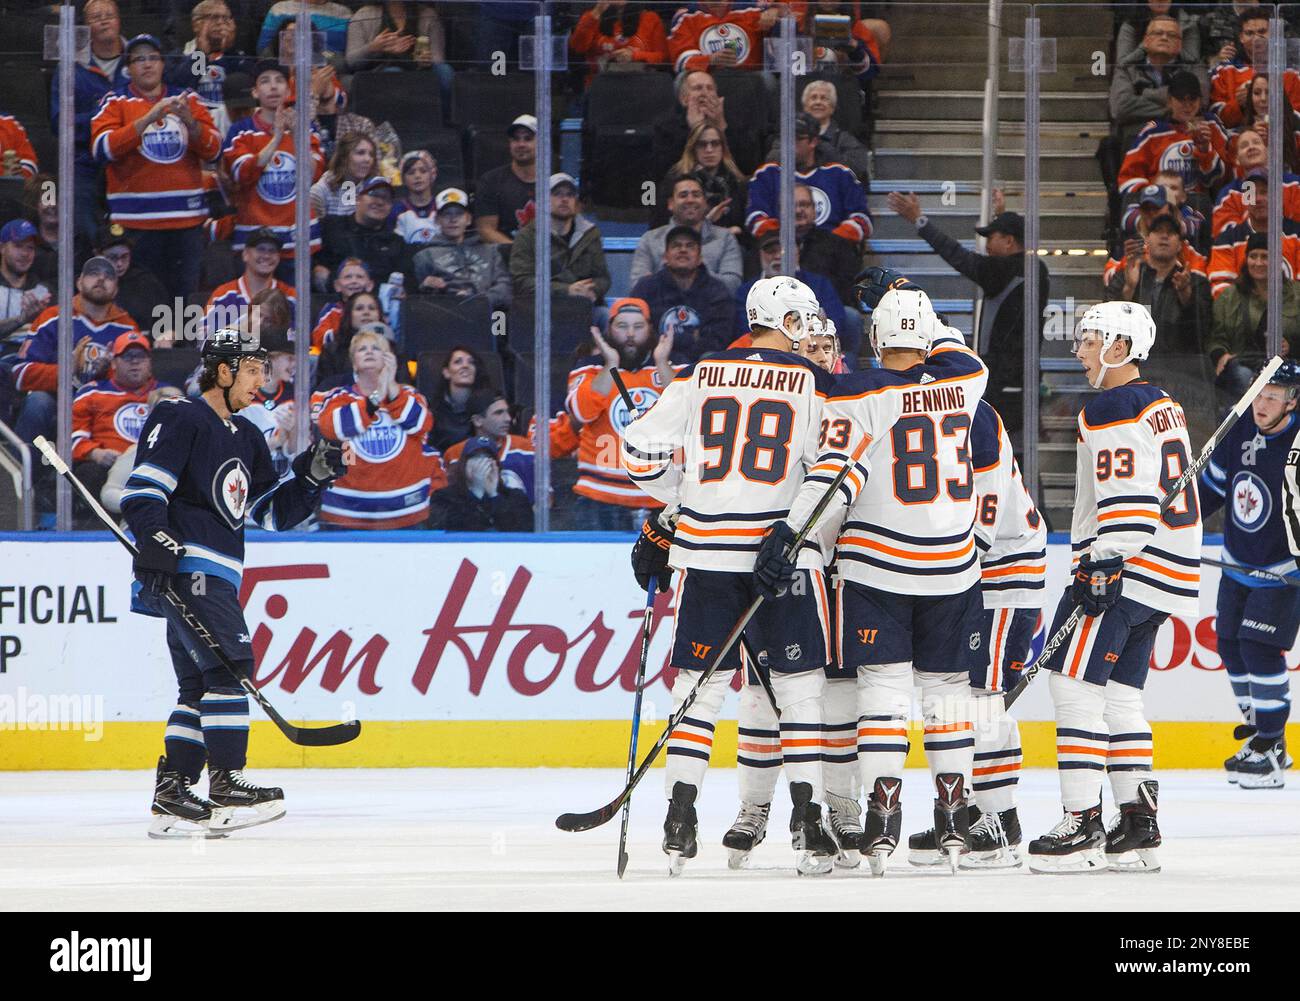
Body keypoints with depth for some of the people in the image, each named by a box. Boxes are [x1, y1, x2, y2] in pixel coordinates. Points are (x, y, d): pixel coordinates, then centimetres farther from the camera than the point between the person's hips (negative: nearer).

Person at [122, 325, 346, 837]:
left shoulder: (246, 438, 20)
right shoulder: (180, 419, -6)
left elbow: (273, 511, 22)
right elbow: (143, 489, -14)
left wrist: (312, 475, 8)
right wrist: (155, 540, -25)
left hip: (216, 577, 10)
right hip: (184, 567, -10)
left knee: (200, 686, 10)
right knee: (230, 664, -17)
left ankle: (172, 795, 12)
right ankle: (225, 787, -18)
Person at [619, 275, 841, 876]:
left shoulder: (701, 376, 6)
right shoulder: (813, 384, -1)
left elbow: (639, 448, 8)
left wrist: (674, 499, 24)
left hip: (704, 547, 2)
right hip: (783, 550, -2)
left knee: (701, 682, 8)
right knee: (799, 683, 6)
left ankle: (680, 818, 2)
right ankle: (806, 818, 0)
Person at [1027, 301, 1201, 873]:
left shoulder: (1113, 408, -12)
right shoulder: (1164, 406, 19)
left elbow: (1128, 497, -21)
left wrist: (1103, 563, -24)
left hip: (1127, 566, -10)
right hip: (1169, 569, 10)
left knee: (1074, 682, -11)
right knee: (1118, 692, 13)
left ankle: (1082, 826, -17)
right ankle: (1138, 827, 11)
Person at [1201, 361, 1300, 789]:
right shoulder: (1241, 429, -2)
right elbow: (1213, 482, 13)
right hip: (1238, 565, 7)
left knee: (1260, 650, -14)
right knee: (1231, 646, 9)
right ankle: (1259, 733, 23)